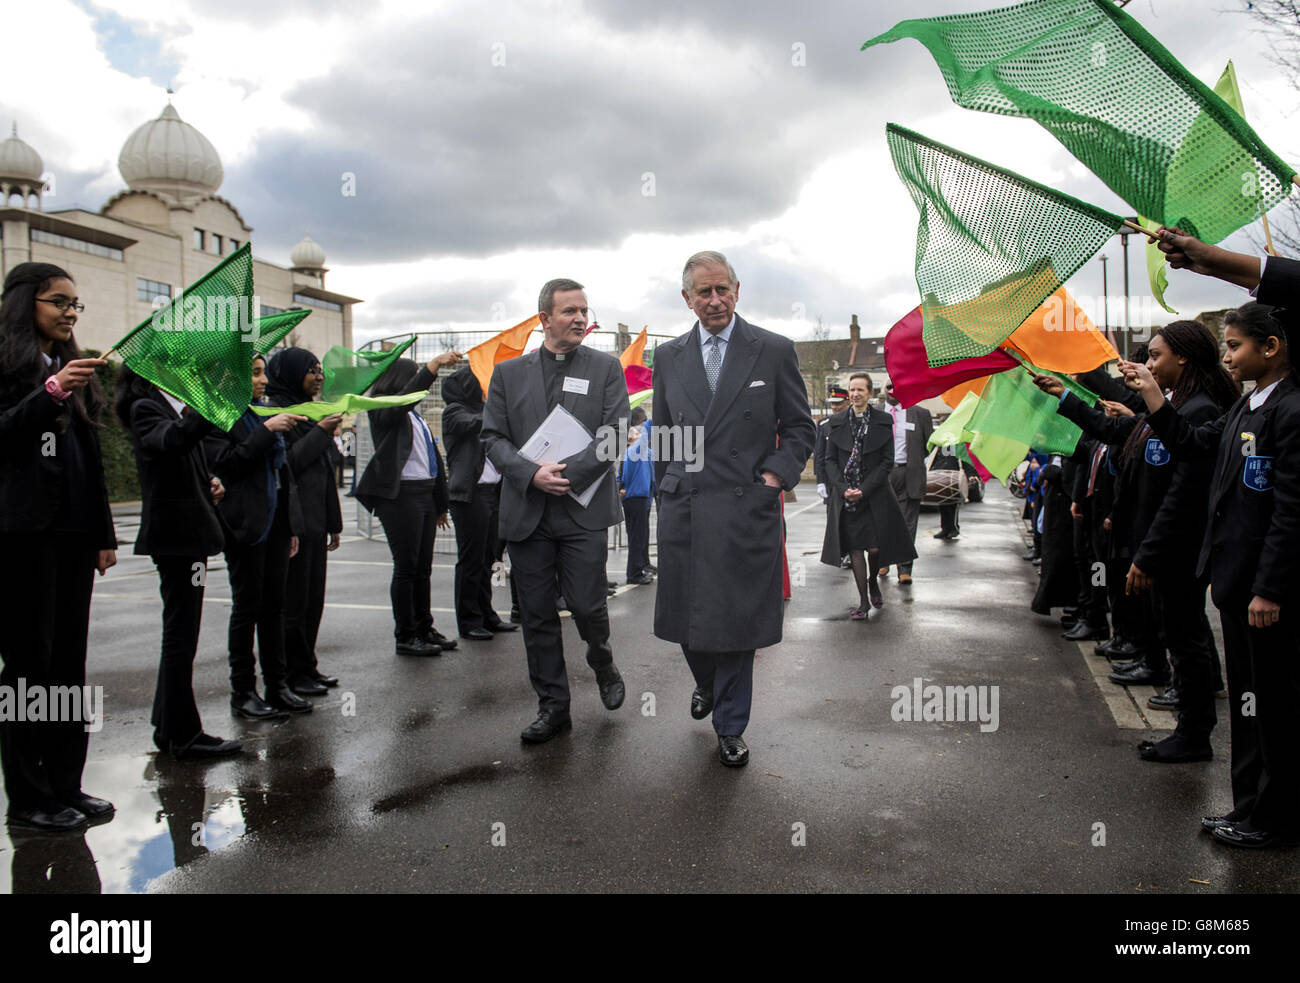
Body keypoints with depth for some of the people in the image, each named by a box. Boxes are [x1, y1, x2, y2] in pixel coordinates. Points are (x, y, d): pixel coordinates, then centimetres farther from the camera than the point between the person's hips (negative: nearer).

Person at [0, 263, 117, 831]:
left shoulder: (72, 368, 19)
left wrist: (103, 535, 16)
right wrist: (50, 391, -25)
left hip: (72, 531, 7)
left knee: (70, 658, 7)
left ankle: (65, 785, 14)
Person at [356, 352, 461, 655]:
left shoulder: (415, 414, 20)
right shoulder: (383, 411, -4)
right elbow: (406, 396, -28)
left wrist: (440, 503, 19)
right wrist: (434, 365, -33)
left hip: (424, 493, 8)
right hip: (400, 494, -8)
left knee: (423, 567, 11)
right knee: (406, 567, -3)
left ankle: (424, 629, 20)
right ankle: (405, 636, 5)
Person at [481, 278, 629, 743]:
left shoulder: (606, 368, 5)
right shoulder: (508, 373, 9)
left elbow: (614, 435, -4)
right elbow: (493, 438, 4)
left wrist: (568, 472, -15)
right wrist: (532, 474, -12)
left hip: (583, 510, -2)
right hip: (526, 512, 2)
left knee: (586, 605, -4)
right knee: (537, 616, 7)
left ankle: (603, 664, 29)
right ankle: (552, 706, 20)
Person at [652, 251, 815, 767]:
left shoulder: (774, 351, 2)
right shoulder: (669, 357, 10)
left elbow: (800, 427, 5)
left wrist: (777, 474, -8)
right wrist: (668, 487, 10)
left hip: (746, 509, -3)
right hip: (682, 511, 3)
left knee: (737, 619, 2)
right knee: (687, 615, 11)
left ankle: (730, 728, 19)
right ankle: (706, 683, 43)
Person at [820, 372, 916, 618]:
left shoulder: (883, 421, 0)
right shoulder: (837, 422, 4)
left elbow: (887, 461, -3)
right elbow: (830, 460, 4)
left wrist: (864, 490, -11)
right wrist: (844, 488, -10)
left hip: (874, 495, -1)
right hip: (845, 496, 1)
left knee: (875, 547, -1)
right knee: (855, 548, 0)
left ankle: (873, 581, 31)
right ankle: (863, 601, 9)